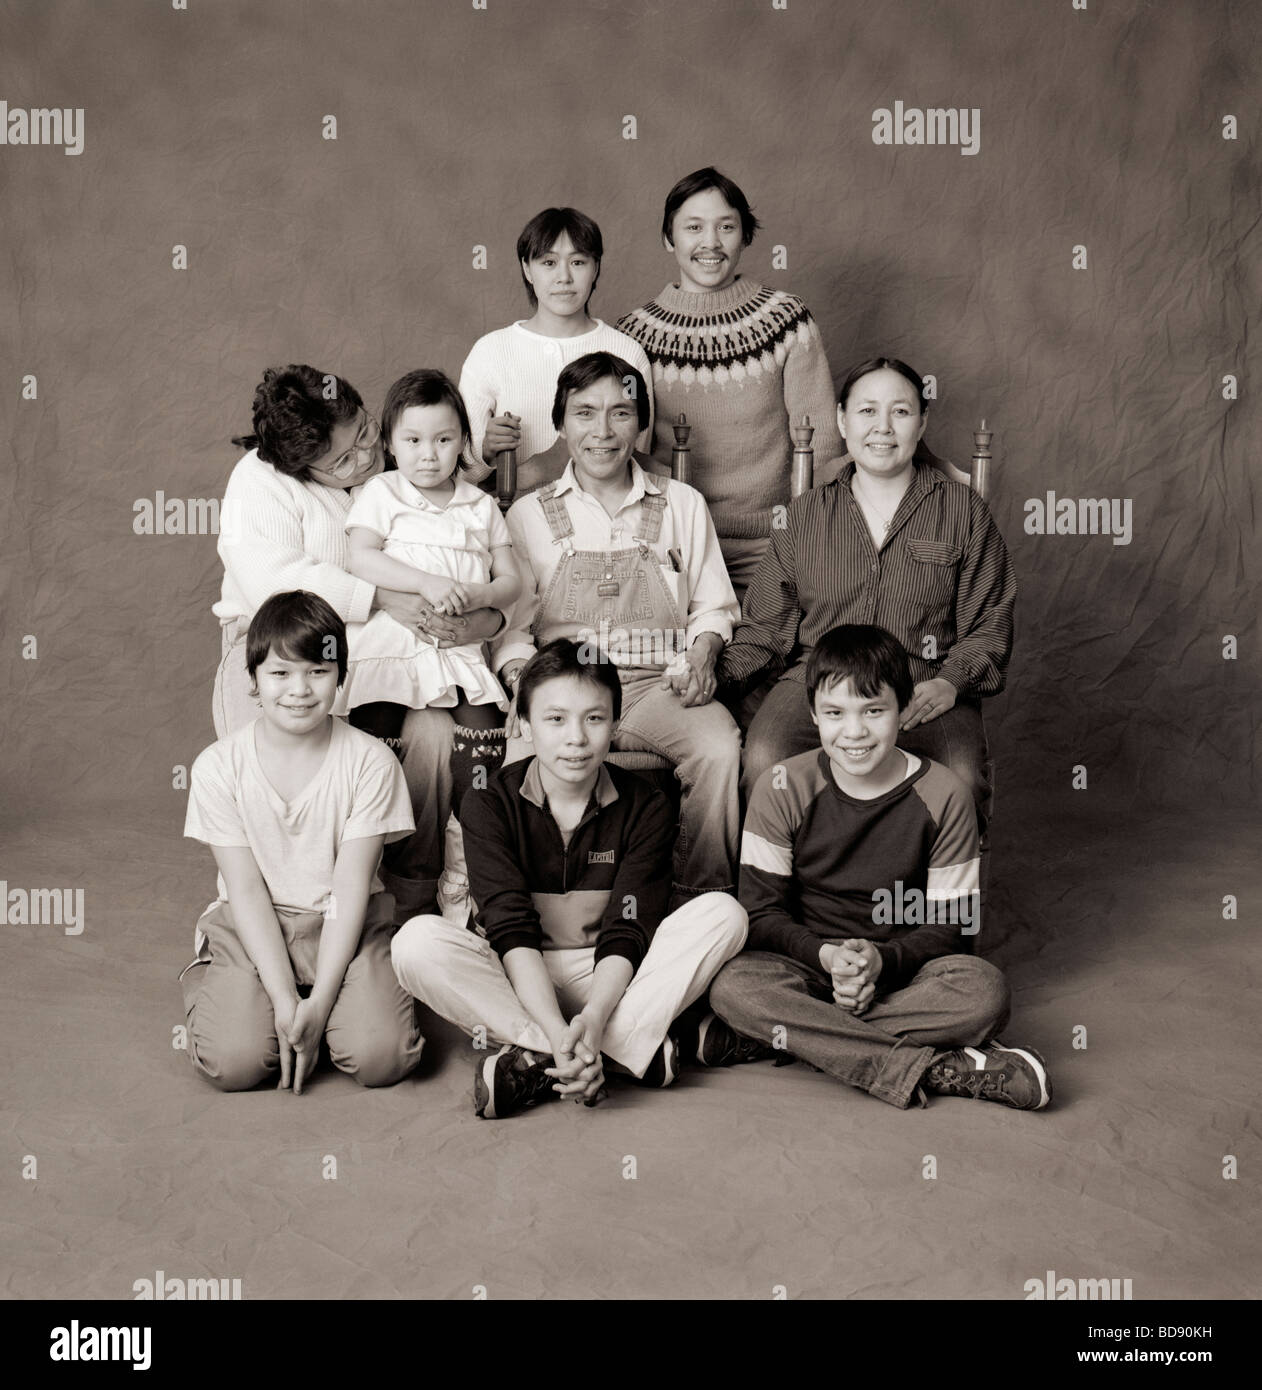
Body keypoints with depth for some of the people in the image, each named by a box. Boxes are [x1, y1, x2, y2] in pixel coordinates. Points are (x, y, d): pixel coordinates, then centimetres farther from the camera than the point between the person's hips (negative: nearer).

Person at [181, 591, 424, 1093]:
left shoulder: (370, 762, -8)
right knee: (234, 1061, -23)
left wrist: (319, 1000, -17)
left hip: (346, 928, 0)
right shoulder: (218, 766, -6)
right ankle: (206, 990, 12)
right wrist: (283, 997, -17)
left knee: (381, 1056, -23)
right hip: (251, 930, 0)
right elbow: (245, 889, -8)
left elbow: (351, 887, -10)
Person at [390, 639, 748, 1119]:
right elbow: (512, 932, -19)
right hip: (517, 981, -1)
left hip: (609, 980, 1)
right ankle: (631, 1050, -31)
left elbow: (627, 934, -14)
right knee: (417, 942, -30)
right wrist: (558, 1033, -34)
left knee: (723, 913, -22)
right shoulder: (490, 805, -9)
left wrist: (592, 1019, -34)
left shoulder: (644, 808, -6)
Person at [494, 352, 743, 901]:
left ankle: (703, 898, -15)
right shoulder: (529, 515, 14)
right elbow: (510, 624, 11)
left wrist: (700, 655, -2)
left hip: (661, 685, 1)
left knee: (720, 747, -32)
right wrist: (524, 680, -9)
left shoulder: (683, 505, 16)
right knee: (523, 757, -34)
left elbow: (713, 607, 20)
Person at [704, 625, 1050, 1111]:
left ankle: (782, 1037, -27)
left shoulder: (943, 797, -5)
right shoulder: (782, 789, -5)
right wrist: (826, 957, -23)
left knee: (984, 990, -31)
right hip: (806, 960, 0)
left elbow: (950, 922, -2)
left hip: (905, 968, 0)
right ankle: (935, 1069, -34)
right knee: (734, 986, -33)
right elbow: (762, 912, -4)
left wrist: (882, 960, -20)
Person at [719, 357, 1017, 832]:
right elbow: (766, 625, 16)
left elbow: (990, 625, 11)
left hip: (926, 691, -1)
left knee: (964, 778, -33)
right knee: (763, 762, -31)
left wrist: (952, 681, -9)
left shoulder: (964, 511, 13)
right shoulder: (806, 514, 18)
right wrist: (716, 674, -4)